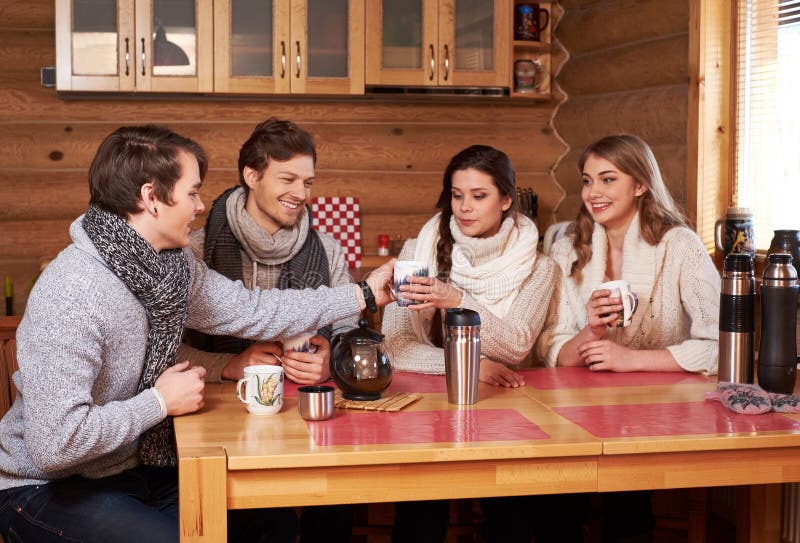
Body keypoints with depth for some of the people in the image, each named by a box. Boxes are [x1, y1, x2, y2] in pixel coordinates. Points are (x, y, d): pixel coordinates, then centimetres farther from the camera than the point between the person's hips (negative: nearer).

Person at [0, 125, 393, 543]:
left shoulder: (175, 265, -3)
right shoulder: (71, 293, -29)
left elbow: (249, 311, 10)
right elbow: (54, 443, -33)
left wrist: (364, 294, 11)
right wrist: (160, 402, -21)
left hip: (138, 469, 8)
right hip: (47, 489, -8)